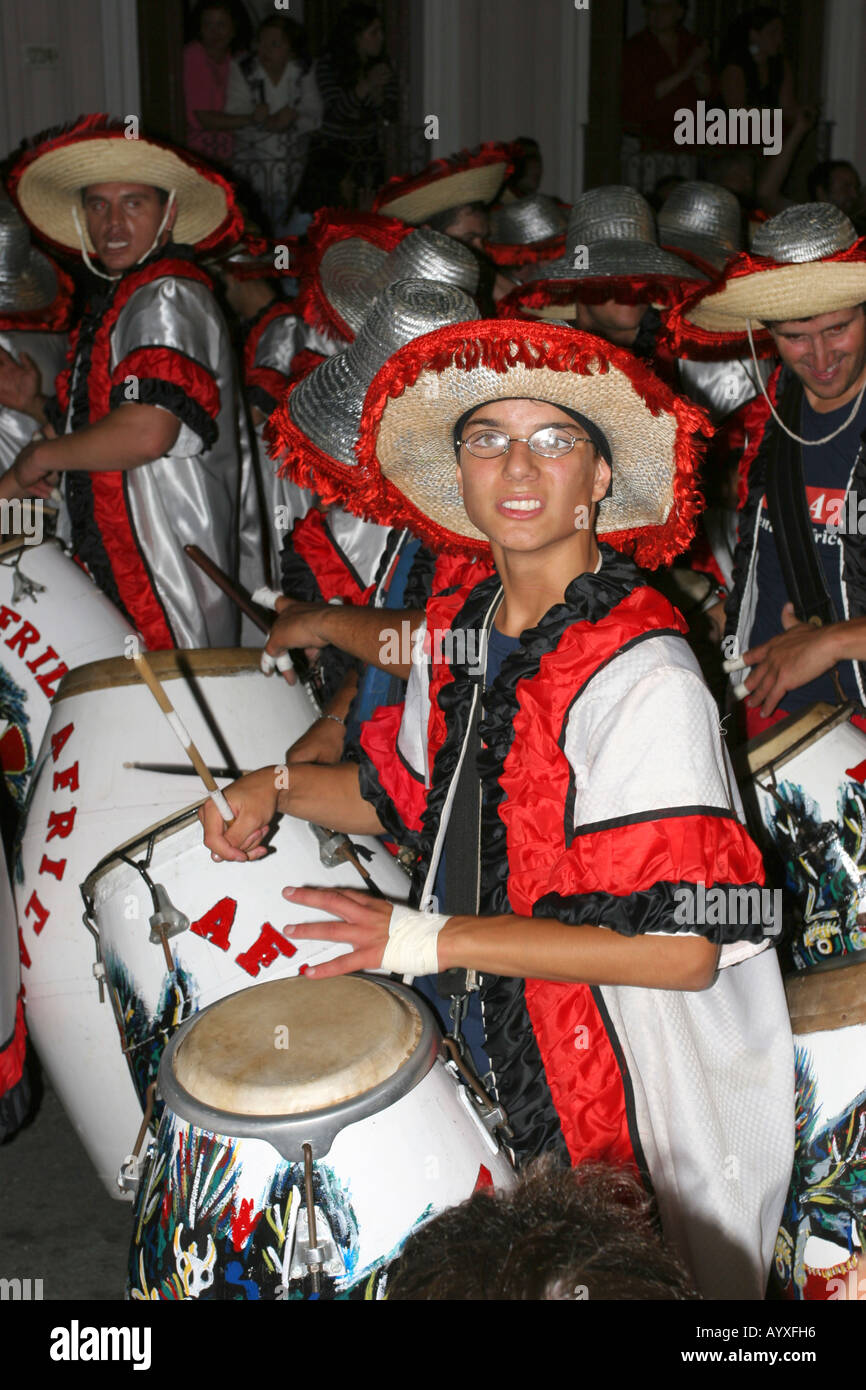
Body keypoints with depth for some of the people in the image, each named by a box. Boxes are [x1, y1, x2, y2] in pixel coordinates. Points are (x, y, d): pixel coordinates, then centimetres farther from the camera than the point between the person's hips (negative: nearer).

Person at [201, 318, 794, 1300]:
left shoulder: (642, 677, -24)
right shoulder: (458, 631, 0)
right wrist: (278, 789, 1)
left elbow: (683, 944, -27)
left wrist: (431, 940, -26)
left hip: (637, 1095, -6)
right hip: (500, 1039, 7)